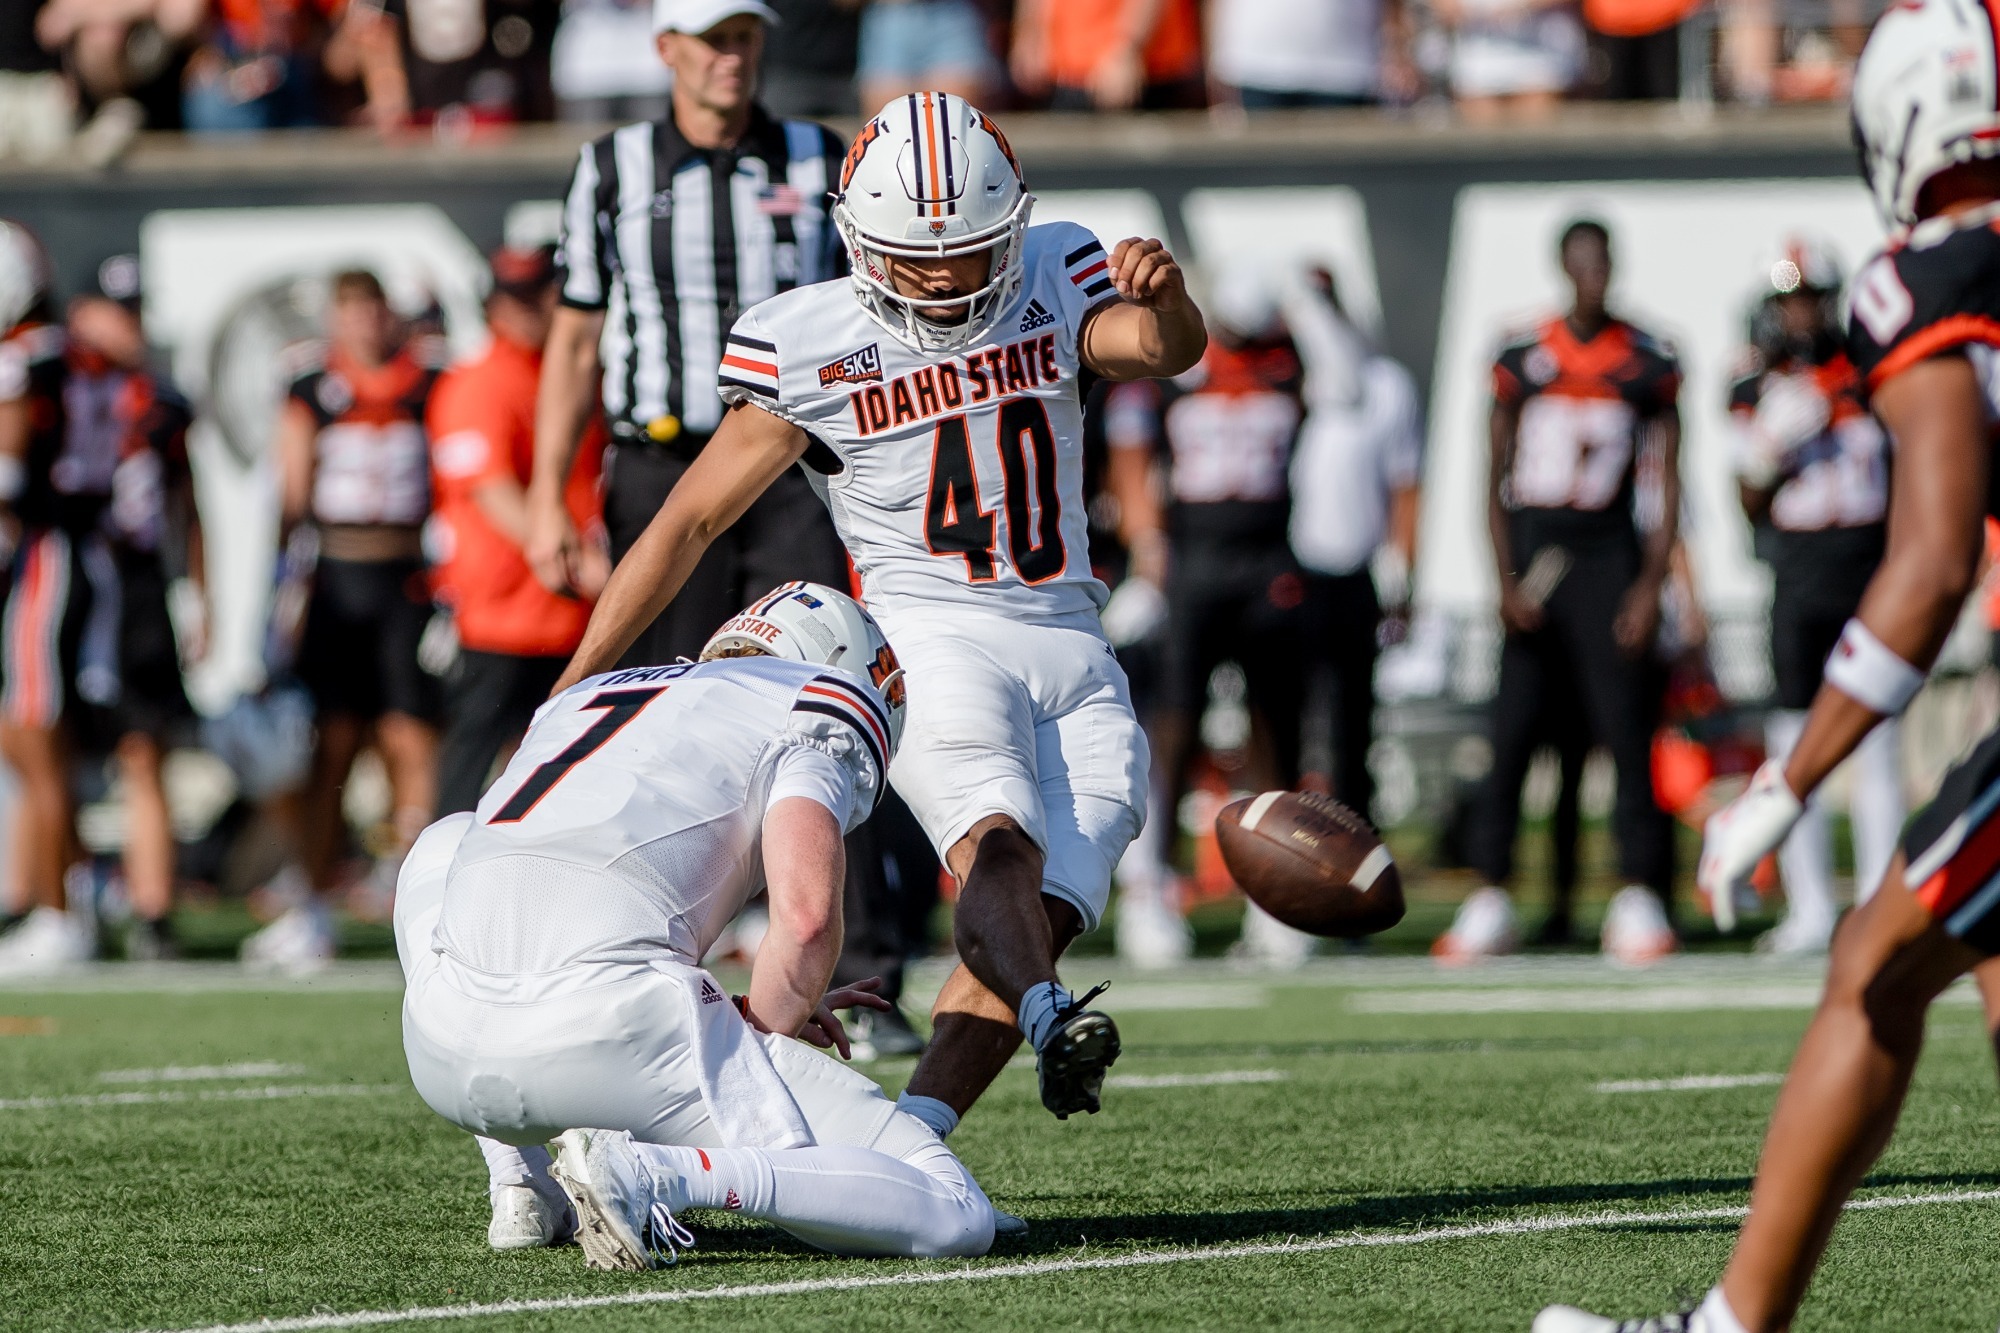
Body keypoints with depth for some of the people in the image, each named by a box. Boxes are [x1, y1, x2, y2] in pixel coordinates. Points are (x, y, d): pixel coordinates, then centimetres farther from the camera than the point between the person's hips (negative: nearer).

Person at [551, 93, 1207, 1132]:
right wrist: (573, 690, 4)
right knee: (1000, 849, -32)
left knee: (1040, 920, -13)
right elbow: (690, 519, 6)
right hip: (932, 643, -4)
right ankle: (1048, 1018, -57)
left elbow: (1166, 350, -10)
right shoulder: (808, 347, 1)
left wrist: (1160, 299, -36)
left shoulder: (1052, 285, 9)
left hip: (1073, 656, 4)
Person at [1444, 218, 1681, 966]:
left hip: (1608, 554, 0)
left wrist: (1651, 587, -4)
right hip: (1532, 556, 0)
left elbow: (1668, 485, 5)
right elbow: (1496, 480, 6)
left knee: (1626, 731, -5)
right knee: (1510, 732, 0)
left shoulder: (1648, 365, 3)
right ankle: (1489, 899, 4)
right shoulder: (1524, 362, 3)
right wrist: (1505, 582, -4)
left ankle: (1638, 899, -1)